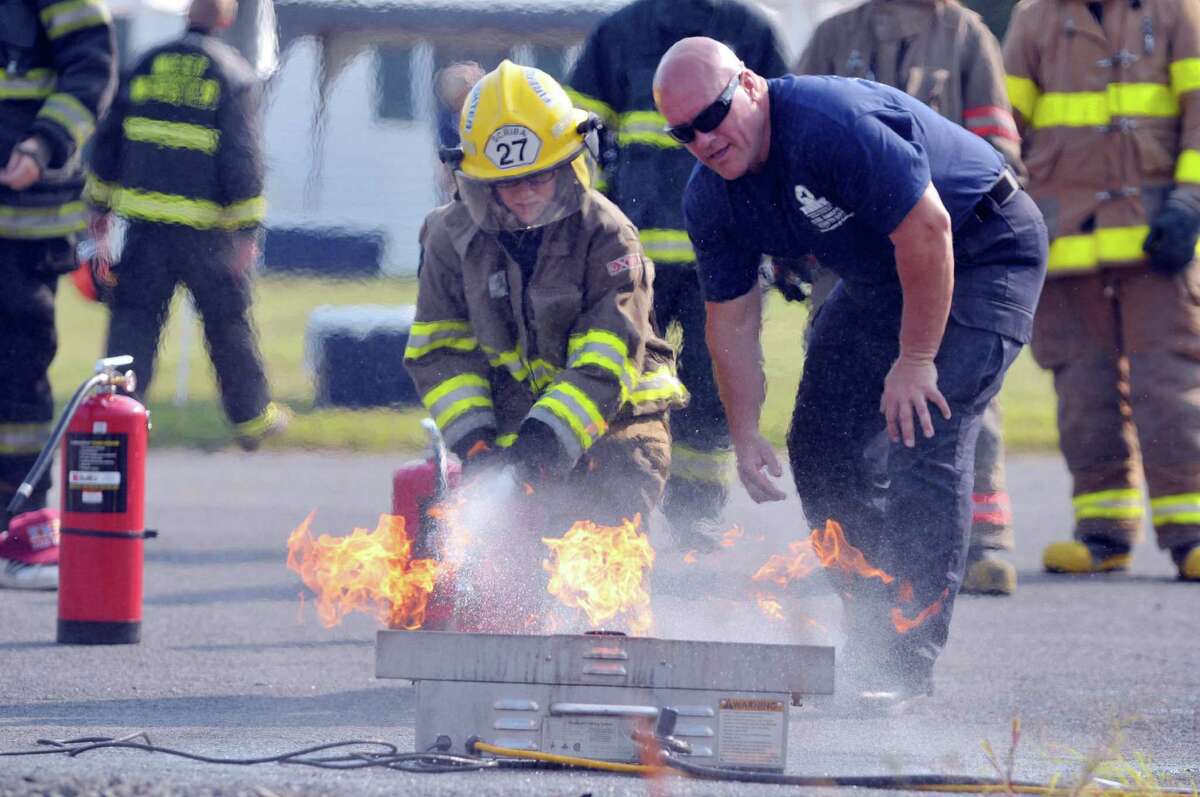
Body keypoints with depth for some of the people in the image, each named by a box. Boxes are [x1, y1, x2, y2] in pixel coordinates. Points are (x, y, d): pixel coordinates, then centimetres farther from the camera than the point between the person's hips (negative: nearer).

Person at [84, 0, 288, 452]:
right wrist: (247, 231, -8)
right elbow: (242, 156, -10)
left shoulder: (148, 65, 8)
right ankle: (252, 418, 22)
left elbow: (108, 139, 12)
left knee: (134, 315, 6)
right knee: (228, 322, 10)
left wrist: (100, 204, 21)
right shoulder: (233, 75, -5)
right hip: (206, 229, -3)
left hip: (145, 223, 3)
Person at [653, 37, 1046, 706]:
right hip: (878, 275, 9)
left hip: (984, 246, -9)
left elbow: (927, 230, -31)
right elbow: (732, 323, 4)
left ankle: (906, 669, -20)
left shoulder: (834, 122, -33)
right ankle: (873, 637, 19)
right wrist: (746, 437, -1)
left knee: (924, 440, -21)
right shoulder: (710, 201, -7)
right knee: (822, 446, 5)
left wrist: (914, 362, -26)